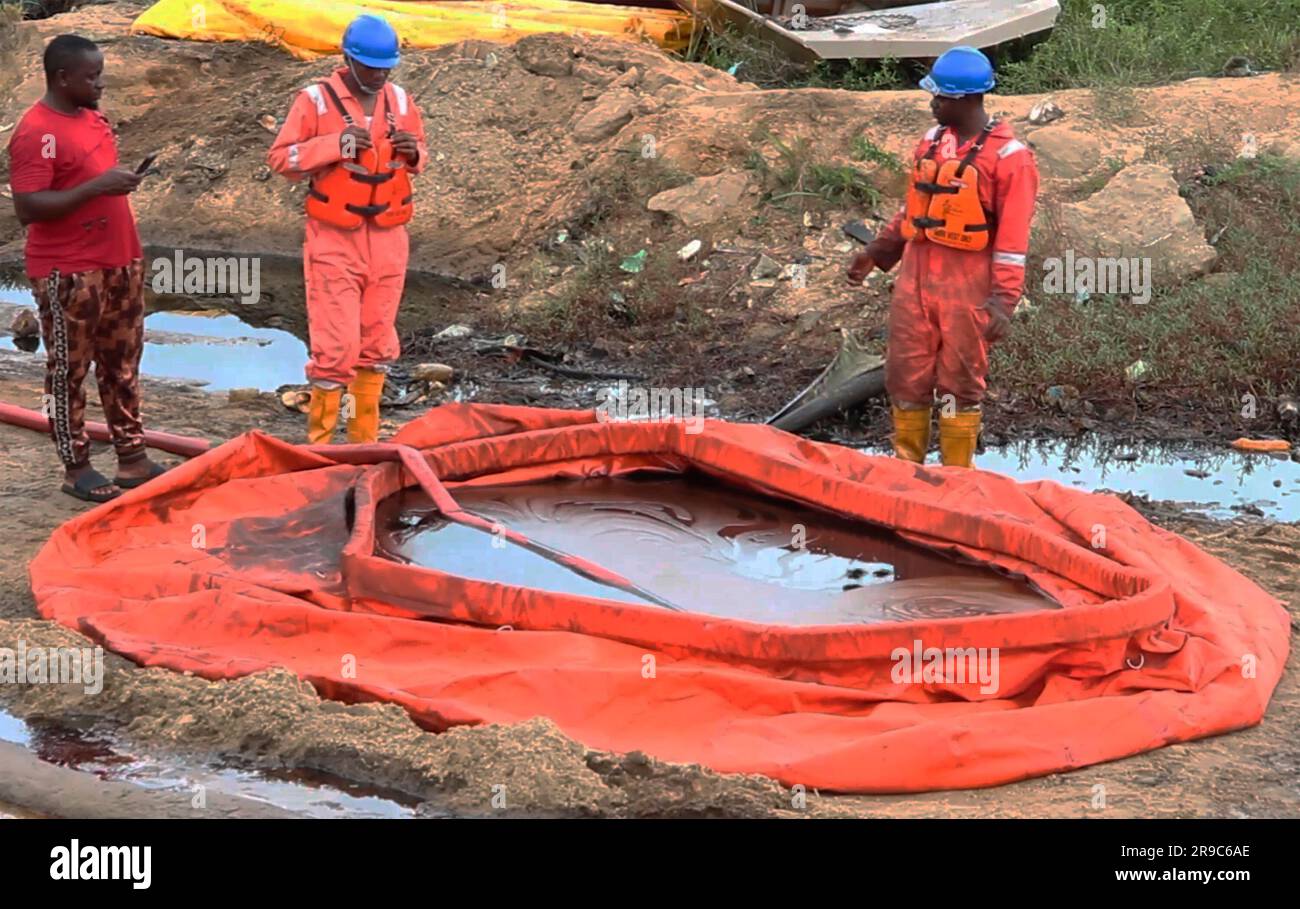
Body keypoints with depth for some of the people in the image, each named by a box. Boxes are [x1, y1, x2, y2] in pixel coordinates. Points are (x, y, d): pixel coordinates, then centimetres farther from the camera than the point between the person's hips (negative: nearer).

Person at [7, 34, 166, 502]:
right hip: (68, 274, -9)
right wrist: (96, 187, -26)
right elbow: (27, 209, -23)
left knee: (122, 366, 13)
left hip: (118, 264, 9)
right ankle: (76, 469, 10)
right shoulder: (36, 133, -17)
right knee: (69, 370, 2)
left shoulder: (93, 118, 10)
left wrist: (132, 252, 20)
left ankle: (133, 459, 20)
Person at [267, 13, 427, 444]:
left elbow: (421, 153, 19)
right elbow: (279, 157, -8)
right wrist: (334, 145, -20)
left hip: (387, 238, 5)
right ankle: (319, 440, 4)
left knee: (377, 344, 10)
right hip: (335, 239, -5)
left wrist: (413, 152, -5)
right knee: (336, 345, -8)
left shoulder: (399, 100, 7)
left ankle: (364, 437, 21)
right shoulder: (316, 100, -7)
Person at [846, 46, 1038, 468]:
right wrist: (876, 253, 21)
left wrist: (1003, 301, -17)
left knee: (960, 383, 3)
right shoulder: (932, 143, 10)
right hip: (916, 277, 6)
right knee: (906, 377, 8)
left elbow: (1013, 239, -12)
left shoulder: (1008, 156, -10)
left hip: (967, 287, -6)